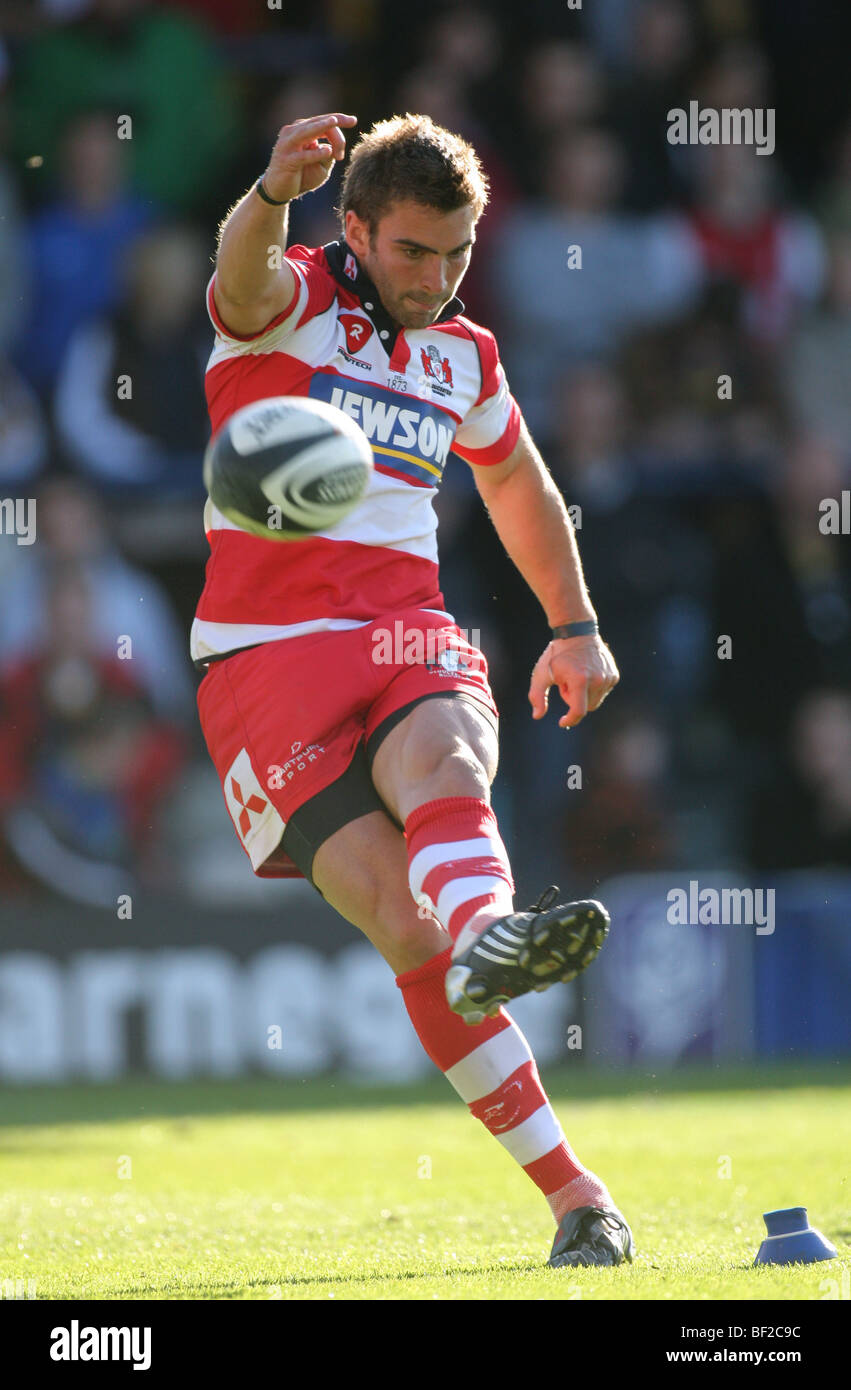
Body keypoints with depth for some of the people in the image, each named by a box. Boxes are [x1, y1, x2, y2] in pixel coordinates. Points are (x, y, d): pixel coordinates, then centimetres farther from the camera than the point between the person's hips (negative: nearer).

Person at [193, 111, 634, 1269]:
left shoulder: (463, 356, 17)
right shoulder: (289, 301, 1)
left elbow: (519, 484, 37)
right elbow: (243, 275, -26)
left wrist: (575, 627, 29)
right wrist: (276, 192, -48)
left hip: (407, 632, 3)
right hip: (265, 654, -3)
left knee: (442, 758, -36)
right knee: (406, 925, -20)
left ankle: (486, 936, -67)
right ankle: (575, 1196, -29)